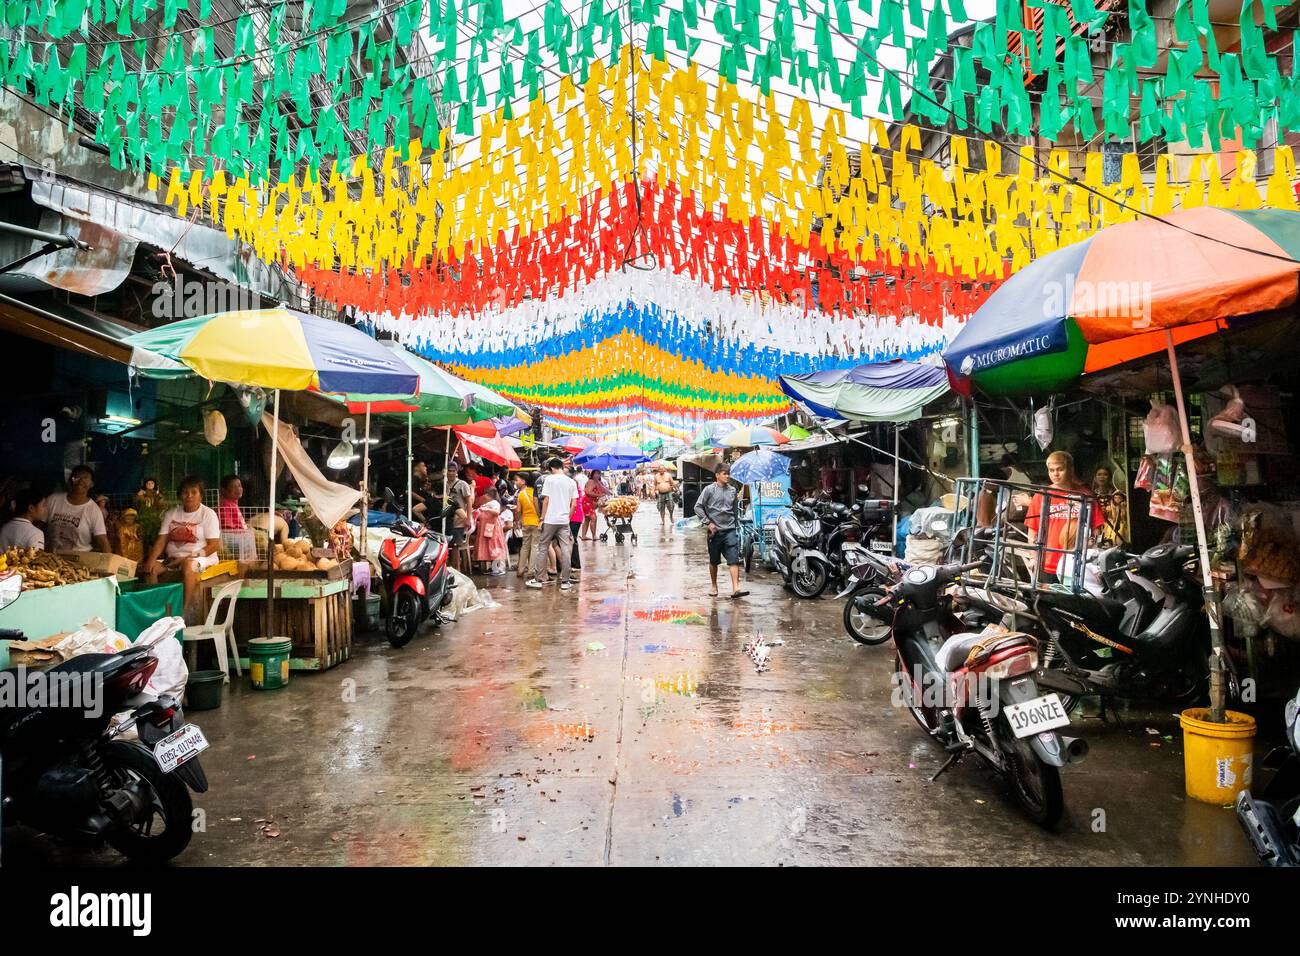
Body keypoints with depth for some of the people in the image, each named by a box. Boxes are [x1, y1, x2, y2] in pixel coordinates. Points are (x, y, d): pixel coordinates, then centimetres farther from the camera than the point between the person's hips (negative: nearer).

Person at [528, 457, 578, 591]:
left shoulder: (549, 479, -4)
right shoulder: (571, 482, 7)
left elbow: (546, 500, -6)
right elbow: (573, 504, 7)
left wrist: (542, 518, -1)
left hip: (550, 520, -3)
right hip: (564, 520, 4)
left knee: (542, 549, 6)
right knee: (565, 550, 5)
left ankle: (539, 579, 9)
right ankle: (565, 581, 6)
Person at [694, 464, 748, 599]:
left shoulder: (732, 490, 9)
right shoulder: (709, 490, -3)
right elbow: (698, 507, -4)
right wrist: (708, 523, -9)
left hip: (730, 530, 2)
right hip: (715, 531, -2)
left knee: (734, 560, -10)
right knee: (714, 561, 11)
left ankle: (735, 589, -15)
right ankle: (714, 587, 26)